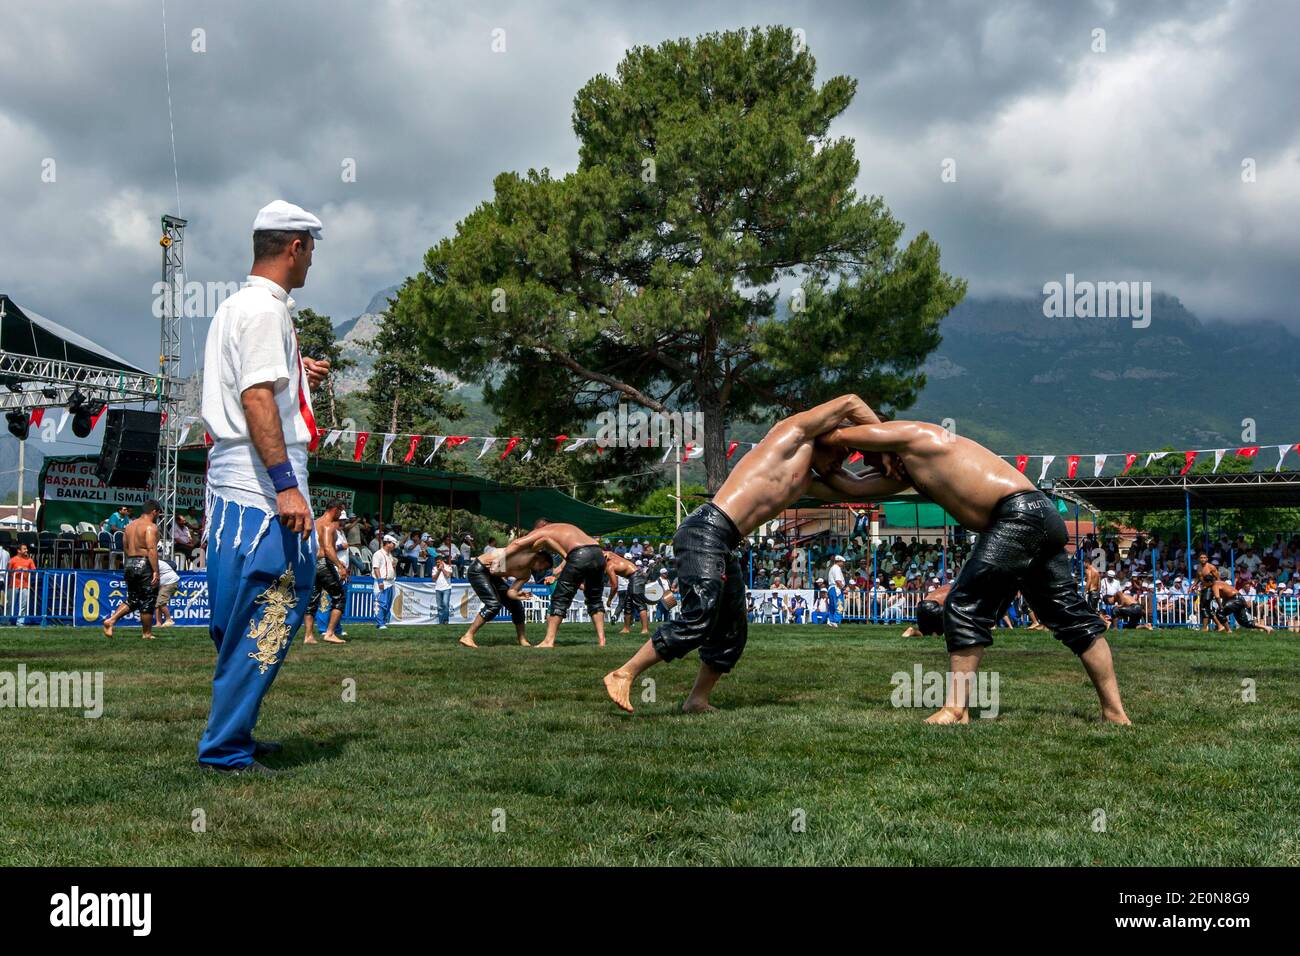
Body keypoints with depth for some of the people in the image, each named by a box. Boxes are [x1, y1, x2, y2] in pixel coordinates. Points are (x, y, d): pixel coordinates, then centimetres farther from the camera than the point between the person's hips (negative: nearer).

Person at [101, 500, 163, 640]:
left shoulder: (130, 526, 15)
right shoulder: (151, 526, -11)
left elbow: (125, 547, 17)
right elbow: (152, 549, -21)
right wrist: (156, 571, -23)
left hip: (130, 564, 8)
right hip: (145, 565, -8)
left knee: (132, 600, 16)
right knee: (148, 601, 3)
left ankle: (110, 620, 0)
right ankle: (147, 633, 9)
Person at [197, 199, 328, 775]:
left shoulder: (234, 307, 19)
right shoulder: (266, 307, -11)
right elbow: (257, 399, -20)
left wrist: (297, 379, 21)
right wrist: (286, 484, -24)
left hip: (228, 488, 10)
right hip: (262, 490, -10)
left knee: (240, 617, 17)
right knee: (271, 612, -7)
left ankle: (233, 736, 26)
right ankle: (226, 749, -5)